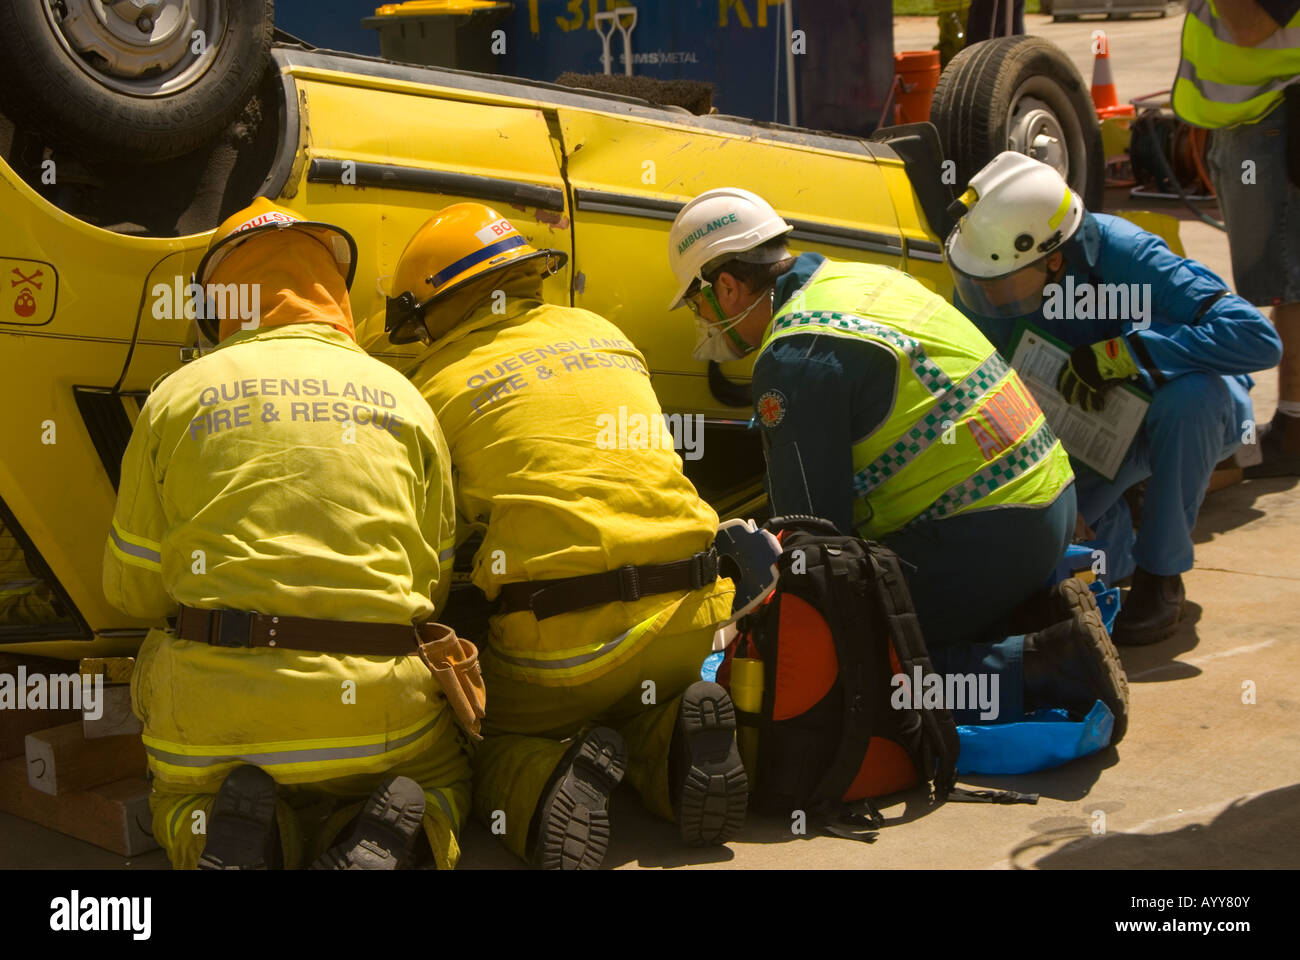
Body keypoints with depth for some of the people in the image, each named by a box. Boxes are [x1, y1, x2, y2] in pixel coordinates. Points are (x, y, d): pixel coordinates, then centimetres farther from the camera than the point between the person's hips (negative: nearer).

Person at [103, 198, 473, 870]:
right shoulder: (402, 399, 8)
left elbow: (132, 590, 9)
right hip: (376, 714, 1)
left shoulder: (178, 396, 4)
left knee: (180, 806, 31)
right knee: (443, 783, 31)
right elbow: (434, 585, 12)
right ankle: (377, 843, -6)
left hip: (215, 709, 0)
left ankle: (235, 838, -7)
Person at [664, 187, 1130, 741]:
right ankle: (1045, 619, 9)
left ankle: (1044, 671, -15)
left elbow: (812, 521, -12)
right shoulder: (859, 279, 15)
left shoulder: (794, 360, -14)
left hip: (984, 539, -10)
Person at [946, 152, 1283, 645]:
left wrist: (1120, 353, -42)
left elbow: (1259, 338, -41)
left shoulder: (1124, 255, -34)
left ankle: (1161, 577, -19)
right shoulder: (984, 293, -19)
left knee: (1191, 392, -40)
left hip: (1189, 417, -3)